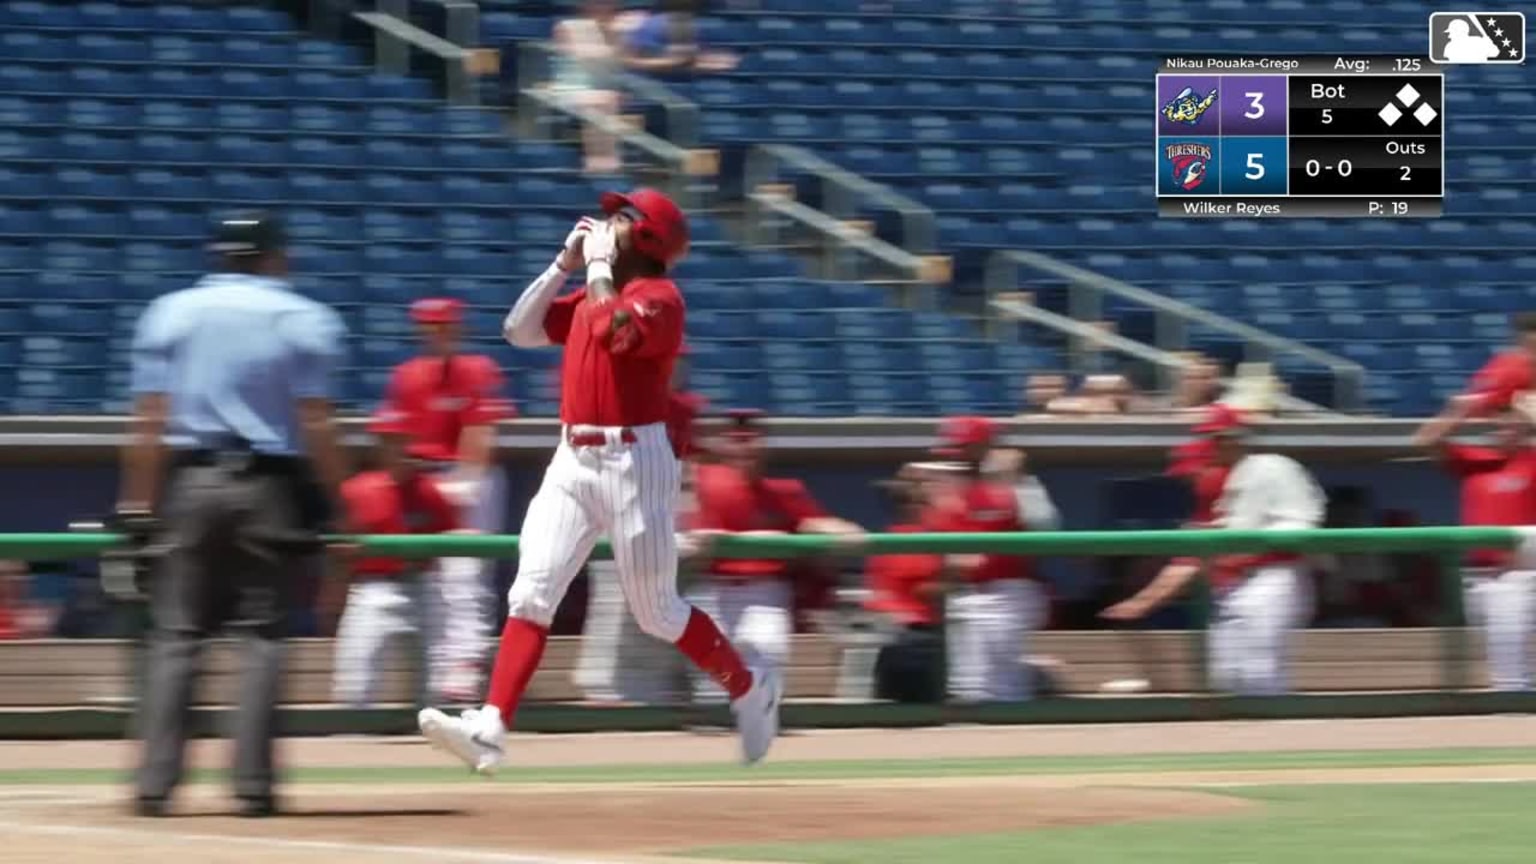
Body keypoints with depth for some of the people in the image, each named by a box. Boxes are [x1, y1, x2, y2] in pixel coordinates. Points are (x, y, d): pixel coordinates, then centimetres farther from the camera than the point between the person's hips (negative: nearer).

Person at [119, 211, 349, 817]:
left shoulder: (170, 313, 6)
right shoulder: (304, 319, 1)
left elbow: (150, 420, 0)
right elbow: (315, 424, -7)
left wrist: (137, 504, 0)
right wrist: (338, 503, -4)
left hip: (190, 482, 2)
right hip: (269, 487, -2)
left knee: (177, 635, 4)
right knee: (263, 634, 3)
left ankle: (155, 782, -5)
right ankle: (253, 783, -4)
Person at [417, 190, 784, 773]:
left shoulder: (659, 297, -8)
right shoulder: (594, 296, 17)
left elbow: (613, 330, -27)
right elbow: (520, 331, 17)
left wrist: (599, 264, -12)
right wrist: (564, 264, 10)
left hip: (633, 461, -7)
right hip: (572, 461, 7)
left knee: (657, 613, 2)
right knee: (531, 593, -8)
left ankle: (750, 686, 25)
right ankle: (490, 728, -17)